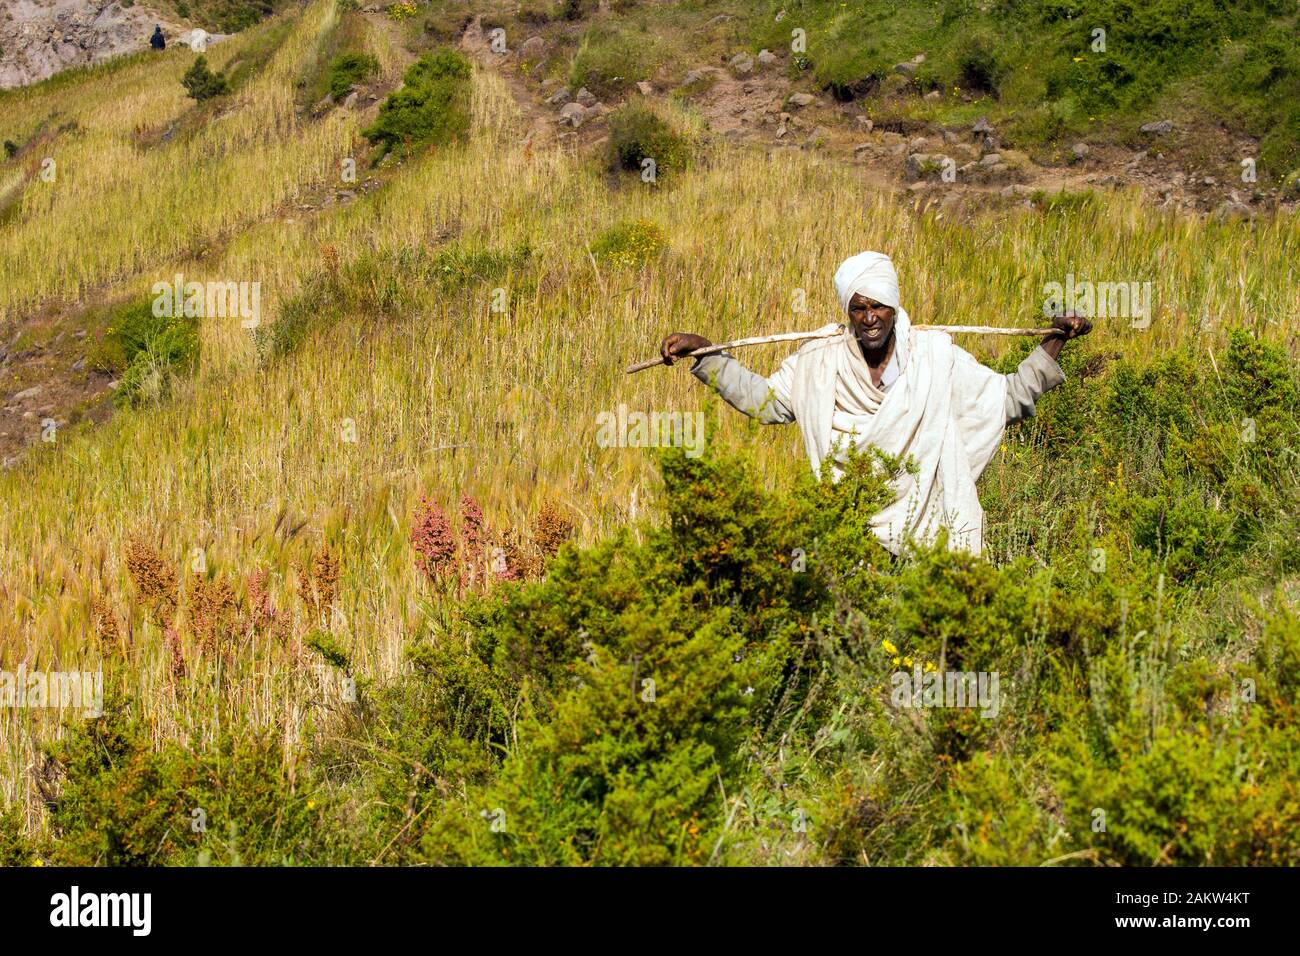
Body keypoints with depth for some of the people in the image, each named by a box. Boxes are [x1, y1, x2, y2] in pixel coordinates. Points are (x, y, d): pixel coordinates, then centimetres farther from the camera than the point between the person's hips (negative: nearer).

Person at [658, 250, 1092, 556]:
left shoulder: (935, 357, 1)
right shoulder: (819, 362, 3)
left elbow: (1009, 398, 7)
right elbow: (763, 400, 15)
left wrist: (1055, 342, -1)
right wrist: (703, 352, 10)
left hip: (923, 533, -1)